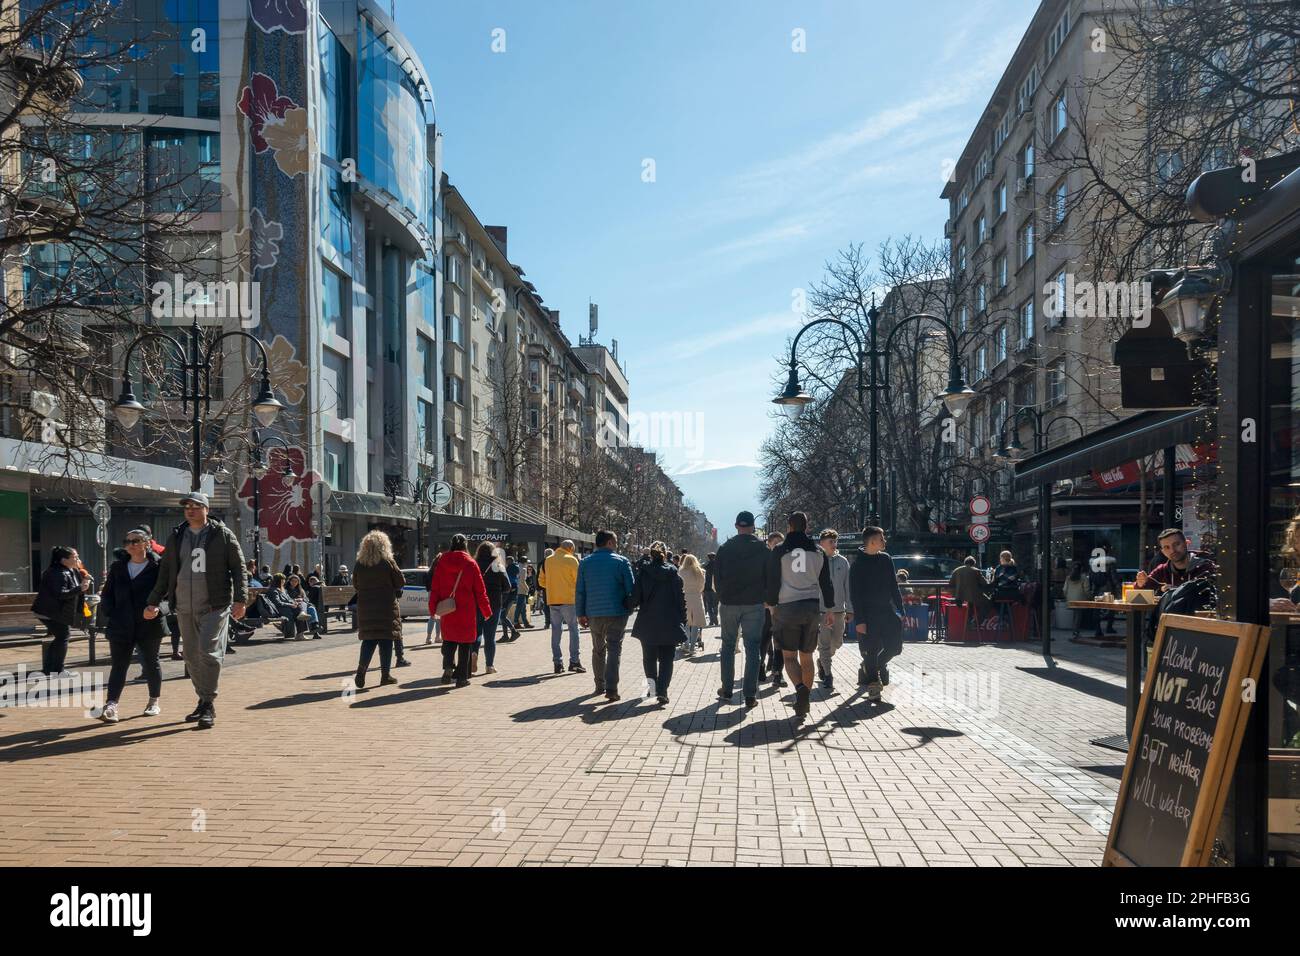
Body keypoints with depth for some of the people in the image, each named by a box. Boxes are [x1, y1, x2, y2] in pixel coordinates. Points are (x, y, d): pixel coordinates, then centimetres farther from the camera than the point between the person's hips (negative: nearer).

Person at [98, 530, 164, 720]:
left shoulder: (158, 566, -3)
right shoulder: (118, 567, 11)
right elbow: (107, 593, 13)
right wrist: (109, 613, 0)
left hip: (150, 625, -3)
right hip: (121, 626, 3)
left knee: (150, 663, 10)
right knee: (119, 664, -3)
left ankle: (154, 702, 24)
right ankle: (111, 705, -9)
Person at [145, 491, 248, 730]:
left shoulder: (223, 535, 0)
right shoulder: (176, 537, 12)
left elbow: (238, 567, 0)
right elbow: (165, 572, 17)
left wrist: (240, 599, -9)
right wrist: (154, 602, 10)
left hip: (215, 606, -5)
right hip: (185, 607, 5)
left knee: (209, 652, -14)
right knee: (192, 656, 8)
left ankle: (209, 705, -7)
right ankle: (203, 702, 21)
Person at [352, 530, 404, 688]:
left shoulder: (360, 563, 1)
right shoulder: (388, 562, -10)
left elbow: (355, 584, 10)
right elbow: (401, 582, -6)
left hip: (365, 607, 4)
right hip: (386, 607, -3)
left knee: (368, 640, 10)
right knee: (386, 640, 4)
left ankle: (361, 670, -6)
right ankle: (385, 675, 6)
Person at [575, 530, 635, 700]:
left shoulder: (585, 563, 5)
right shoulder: (621, 562, -5)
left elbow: (579, 591, 4)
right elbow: (631, 588, -6)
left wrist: (581, 613, 8)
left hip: (594, 614, 4)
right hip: (617, 613, -3)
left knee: (598, 649, 18)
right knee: (614, 649, -3)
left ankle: (600, 685, 25)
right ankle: (611, 688, -13)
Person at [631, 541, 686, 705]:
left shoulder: (644, 572, -5)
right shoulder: (673, 572, -4)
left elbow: (635, 598, -6)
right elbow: (681, 598, -3)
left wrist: (636, 605, 17)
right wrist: (683, 621, 4)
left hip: (648, 622, 0)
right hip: (669, 623, 0)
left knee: (649, 656, 19)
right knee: (666, 658, 6)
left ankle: (651, 683, 12)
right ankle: (662, 690, -4)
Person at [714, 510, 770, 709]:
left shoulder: (725, 548, -1)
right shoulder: (762, 549, -4)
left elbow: (716, 576, 3)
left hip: (729, 604, 1)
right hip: (755, 604, -1)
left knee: (728, 646, 15)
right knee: (753, 648, 1)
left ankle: (727, 690, 19)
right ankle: (750, 696, -2)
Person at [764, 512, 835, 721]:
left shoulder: (779, 552, -2)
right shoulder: (819, 552, 8)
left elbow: (771, 581, -3)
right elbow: (826, 583, 12)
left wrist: (772, 605, 9)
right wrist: (829, 608, 20)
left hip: (787, 608, -3)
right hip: (812, 608, 3)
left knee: (789, 656, 0)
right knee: (807, 657, 12)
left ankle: (800, 689, -26)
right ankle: (804, 701, 15)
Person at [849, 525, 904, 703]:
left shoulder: (886, 559, 9)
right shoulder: (859, 564, -9)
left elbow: (893, 587, 15)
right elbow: (854, 594, -11)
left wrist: (900, 610, 10)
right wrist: (859, 620, -16)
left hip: (886, 610, 5)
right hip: (867, 614, -5)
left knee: (895, 646, -1)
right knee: (871, 651, -2)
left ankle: (879, 665, 28)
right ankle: (873, 688, 9)